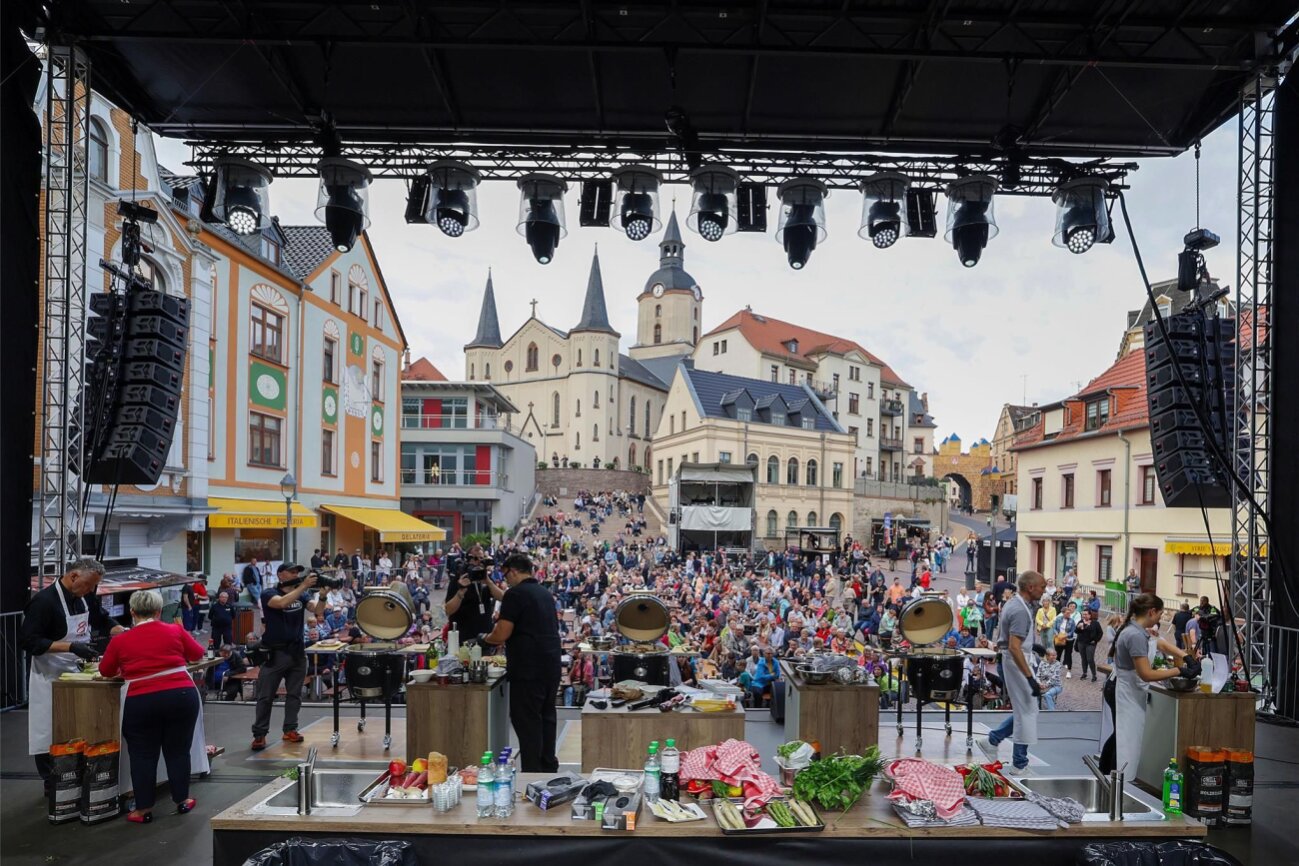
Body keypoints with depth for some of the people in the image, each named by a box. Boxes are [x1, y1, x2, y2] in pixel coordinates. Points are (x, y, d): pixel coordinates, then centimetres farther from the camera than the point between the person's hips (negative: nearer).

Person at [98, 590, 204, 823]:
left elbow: (105, 671, 18)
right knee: (177, 751, 15)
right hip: (182, 696, 1)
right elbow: (198, 653, 16)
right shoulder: (175, 630, 3)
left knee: (143, 755, 13)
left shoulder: (120, 641, 3)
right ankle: (182, 801, 24)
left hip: (141, 702, -1)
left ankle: (144, 809, 18)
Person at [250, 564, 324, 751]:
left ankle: (290, 730, 17)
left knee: (294, 694, 8)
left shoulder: (302, 595, 7)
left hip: (297, 651, 4)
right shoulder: (268, 594, -6)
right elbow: (282, 603, -28)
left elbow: (317, 610, -9)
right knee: (265, 696, 0)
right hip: (274, 652, -4)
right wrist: (304, 586, -34)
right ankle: (259, 734, 7)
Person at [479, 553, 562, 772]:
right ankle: (549, 767, 25)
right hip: (551, 665, 8)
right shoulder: (545, 592, 14)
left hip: (528, 669, -8)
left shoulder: (515, 594, -11)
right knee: (546, 716, 17)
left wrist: (484, 638, 5)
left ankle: (532, 772, 3)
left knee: (526, 720, 0)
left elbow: (502, 634, -15)